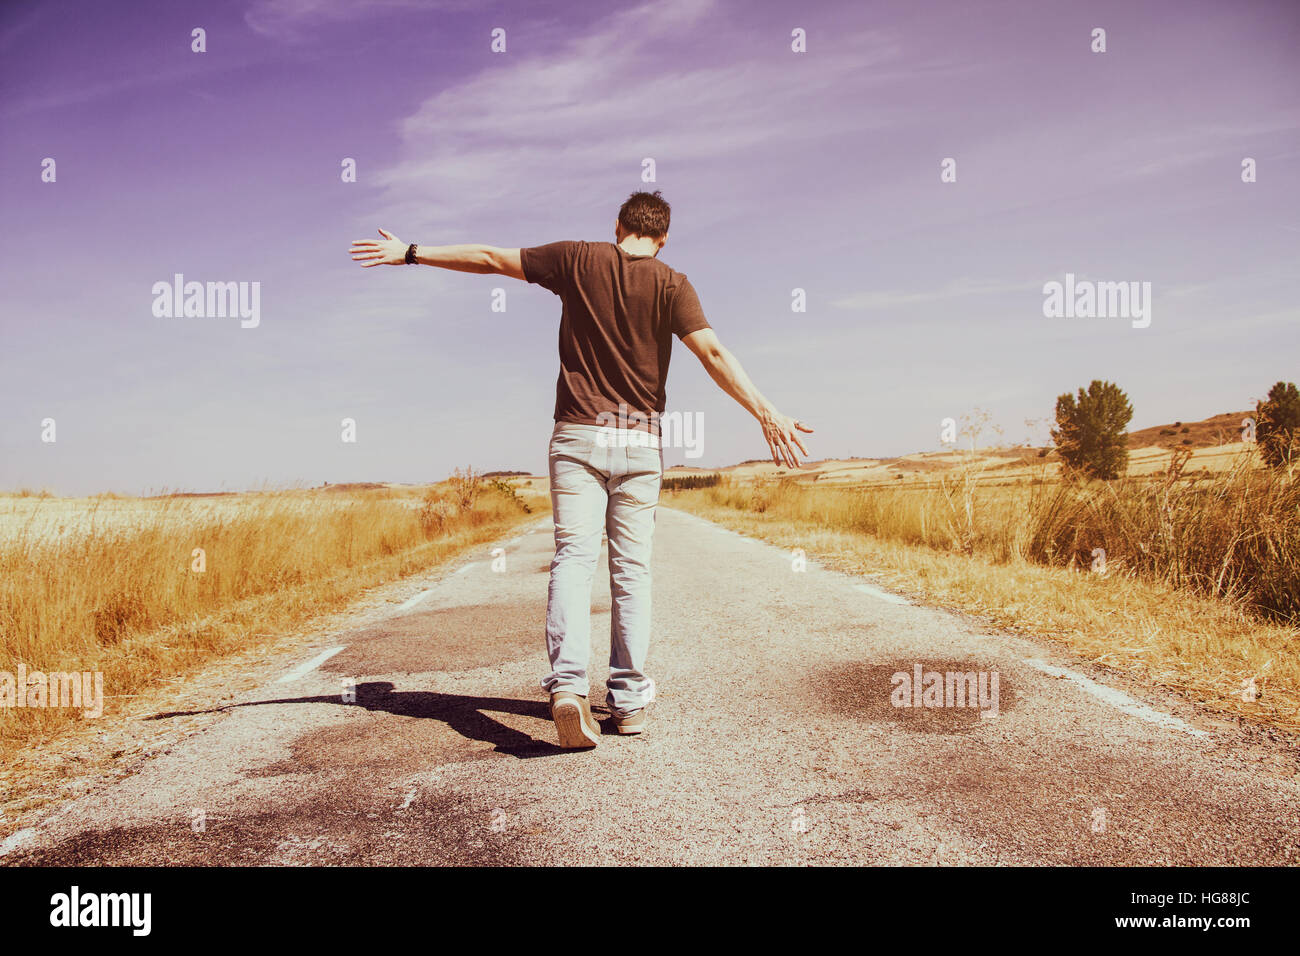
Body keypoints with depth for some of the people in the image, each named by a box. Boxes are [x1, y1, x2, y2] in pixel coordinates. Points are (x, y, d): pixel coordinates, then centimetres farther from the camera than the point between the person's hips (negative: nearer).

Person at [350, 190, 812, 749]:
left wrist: (410, 253, 17)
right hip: (640, 440, 0)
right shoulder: (671, 284, 0)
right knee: (632, 568, 6)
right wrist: (766, 414, -14)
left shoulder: (578, 260, 4)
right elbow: (712, 354, -13)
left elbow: (490, 258, 8)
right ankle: (629, 700, 9)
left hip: (578, 435, 0)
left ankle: (567, 684, -26)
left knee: (573, 557, -6)